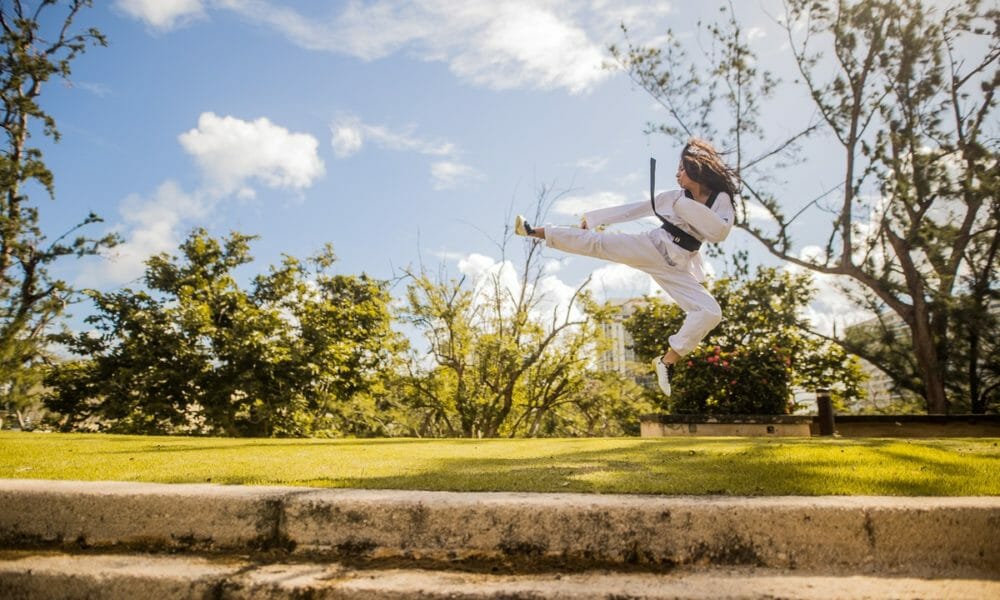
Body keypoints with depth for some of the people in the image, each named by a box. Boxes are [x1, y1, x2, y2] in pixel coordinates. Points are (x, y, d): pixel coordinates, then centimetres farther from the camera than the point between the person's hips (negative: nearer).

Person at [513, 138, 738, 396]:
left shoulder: (722, 200, -1)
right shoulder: (674, 196, 6)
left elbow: (719, 232, -19)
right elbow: (632, 210, 11)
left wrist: (687, 205, -18)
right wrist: (593, 217, 13)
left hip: (674, 266, -1)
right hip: (650, 247, 1)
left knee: (710, 313, -16)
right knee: (596, 242, -8)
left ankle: (667, 361, -7)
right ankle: (532, 230, -2)